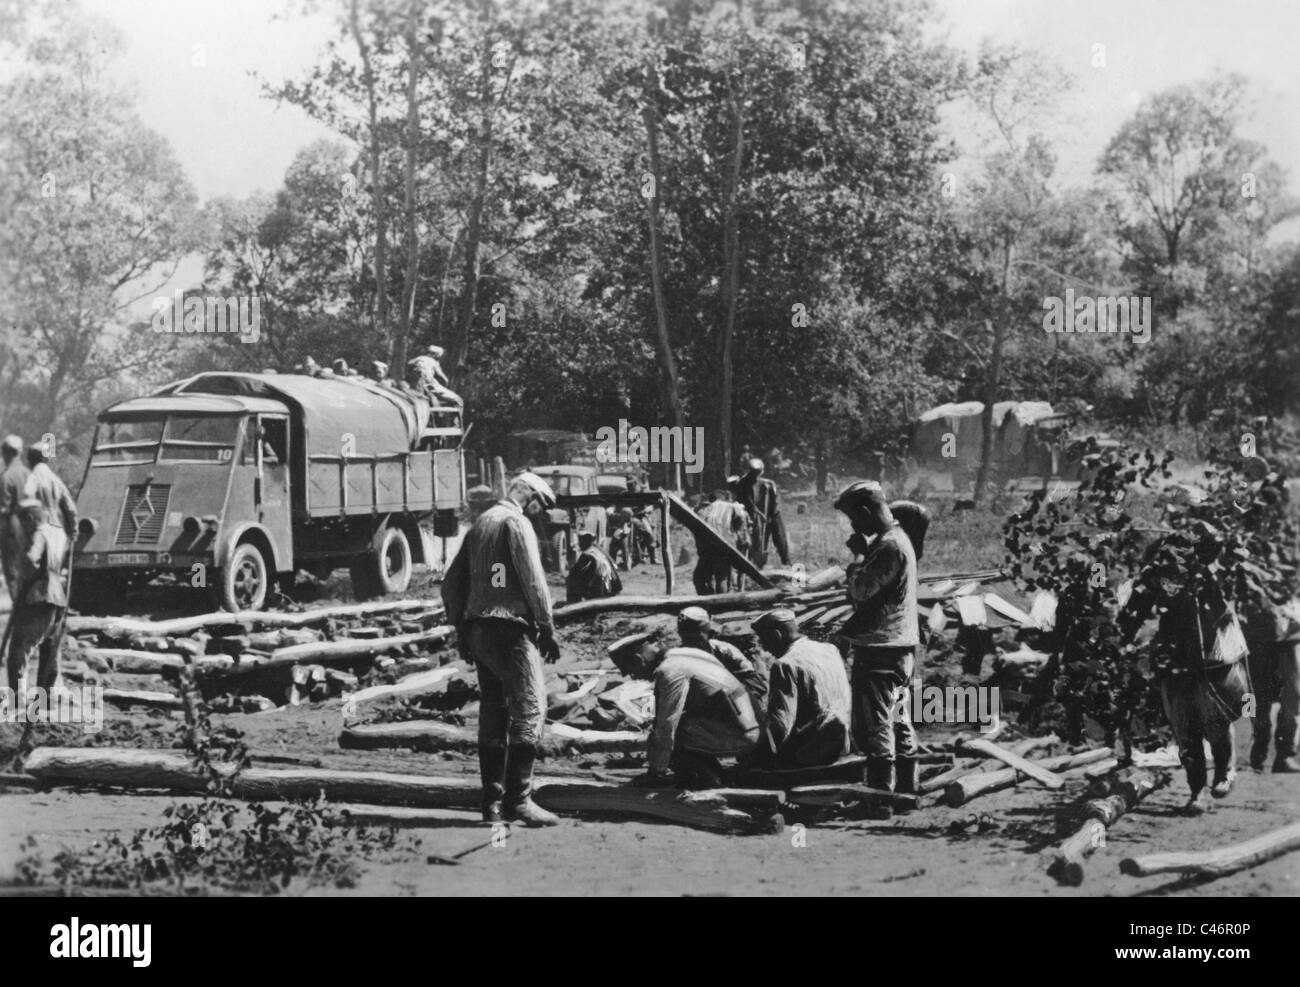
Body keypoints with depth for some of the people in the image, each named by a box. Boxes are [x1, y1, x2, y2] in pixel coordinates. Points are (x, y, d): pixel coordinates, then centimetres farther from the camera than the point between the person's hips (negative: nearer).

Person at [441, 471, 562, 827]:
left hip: (478, 629, 9)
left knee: (493, 712, 11)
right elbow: (533, 580, -14)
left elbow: (451, 583, 20)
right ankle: (518, 799, -14)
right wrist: (548, 629, -9)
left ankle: (493, 802, 12)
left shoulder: (479, 524, 19)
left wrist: (462, 631, 22)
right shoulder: (516, 523, -7)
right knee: (529, 708, -8)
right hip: (510, 628, -9)